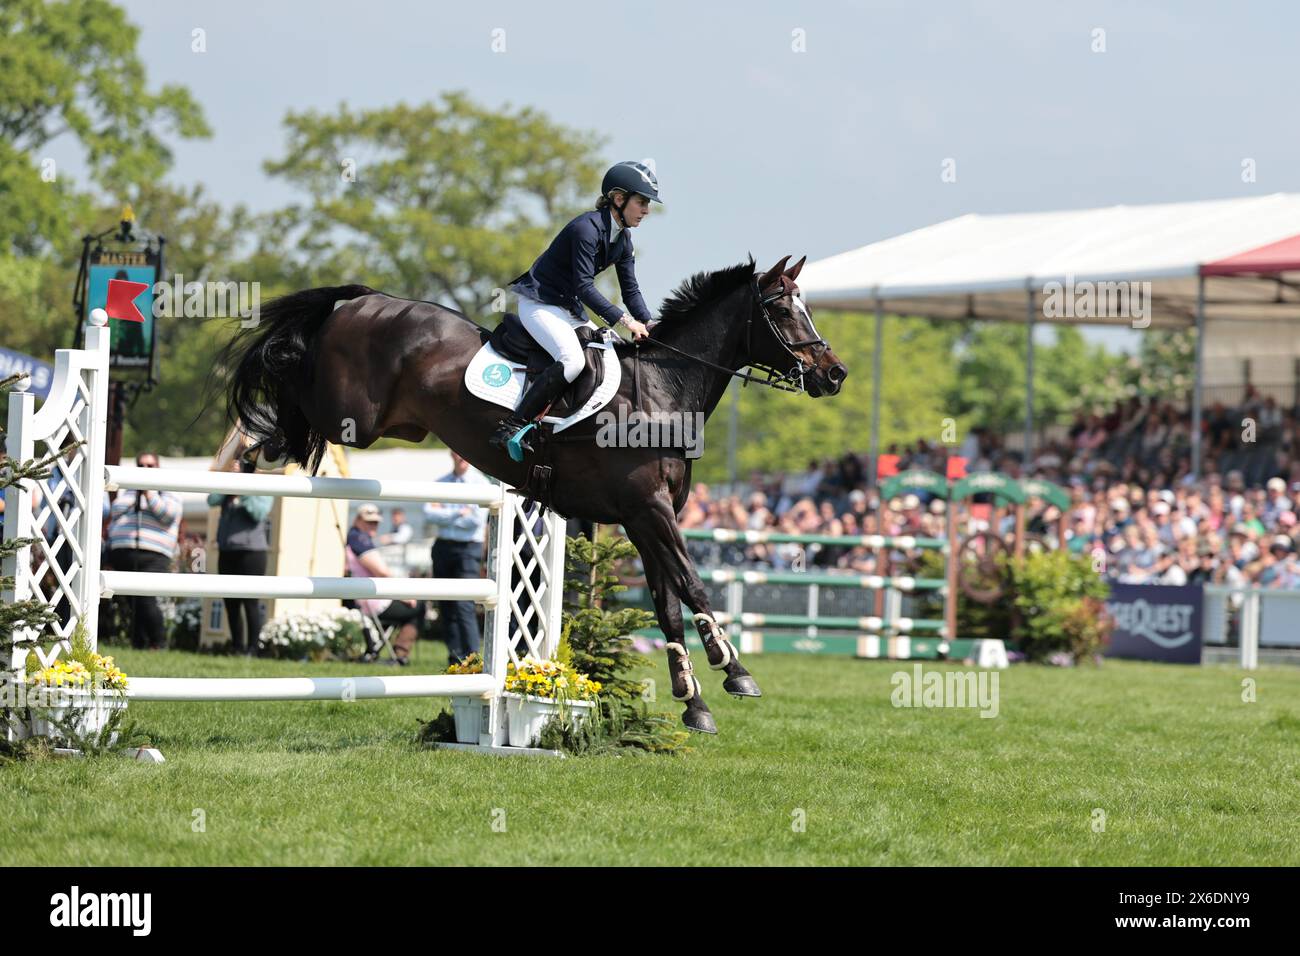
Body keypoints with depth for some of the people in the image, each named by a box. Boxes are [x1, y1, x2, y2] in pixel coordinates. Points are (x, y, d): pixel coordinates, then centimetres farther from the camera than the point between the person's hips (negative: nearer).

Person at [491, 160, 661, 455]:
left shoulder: (623, 238, 7)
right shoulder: (587, 228, -22)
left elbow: (630, 289, 9)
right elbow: (584, 286, -27)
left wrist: (647, 324, -7)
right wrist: (624, 319, -29)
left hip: (569, 309, 10)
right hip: (539, 304, -10)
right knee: (572, 359, -31)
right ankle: (510, 428, -31)